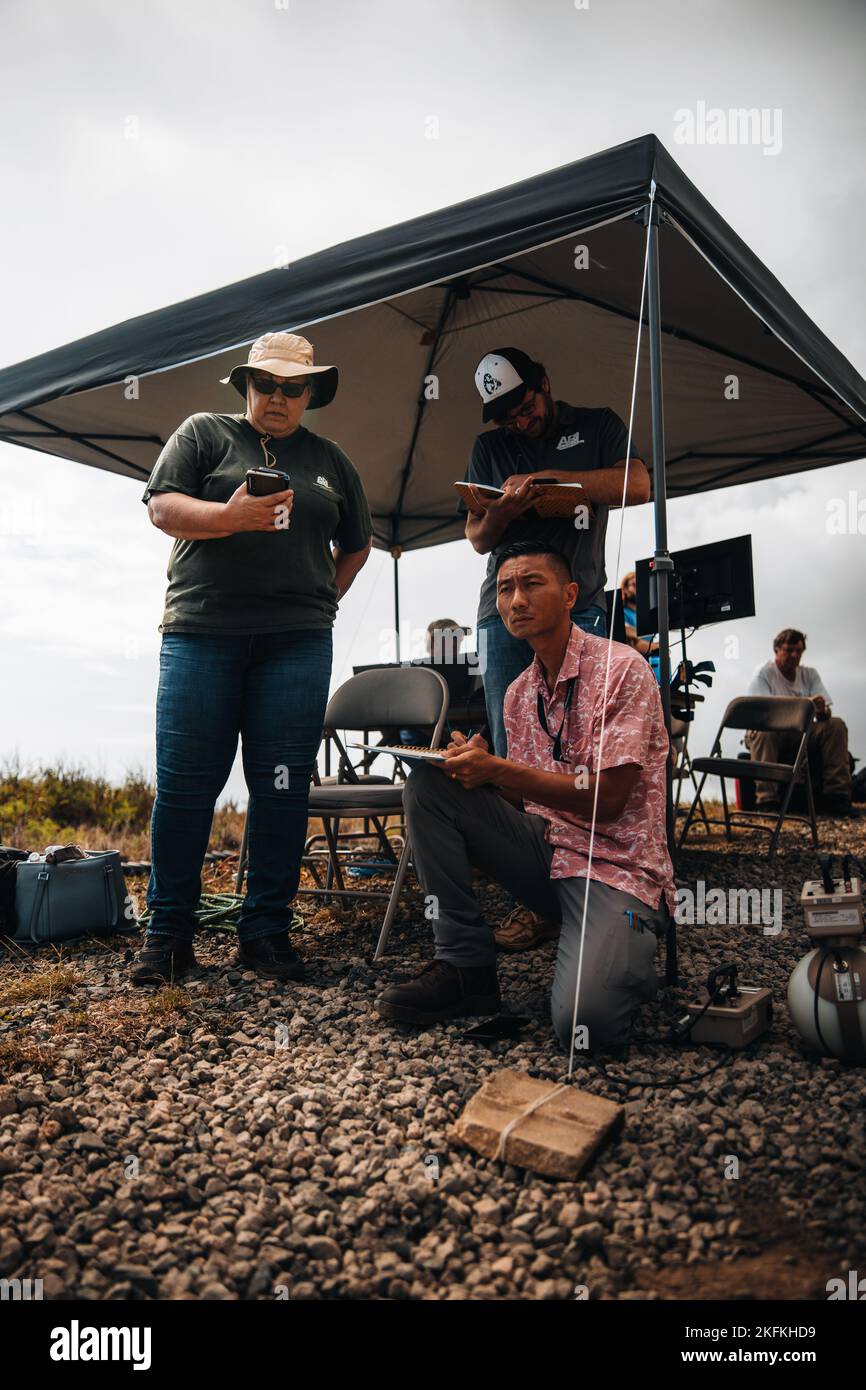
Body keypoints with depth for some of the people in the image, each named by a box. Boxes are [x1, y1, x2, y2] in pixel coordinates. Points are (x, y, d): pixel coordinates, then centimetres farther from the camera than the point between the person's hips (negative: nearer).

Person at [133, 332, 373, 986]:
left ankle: (267, 931, 11)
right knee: (184, 786, -3)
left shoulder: (329, 460, 20)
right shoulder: (205, 432, 13)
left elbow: (356, 543, 27)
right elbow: (162, 506, 2)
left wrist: (321, 599, 14)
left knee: (283, 789, 0)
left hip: (297, 643, 2)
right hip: (201, 632, -2)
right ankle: (168, 934, 10)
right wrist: (230, 516, -15)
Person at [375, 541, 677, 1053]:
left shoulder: (621, 669, -11)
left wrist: (497, 768, -22)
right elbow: (523, 795, 10)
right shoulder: (519, 693, 9)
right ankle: (465, 966, -7)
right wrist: (478, 768, -11)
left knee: (583, 1018, -30)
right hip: (544, 850, 6)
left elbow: (607, 800, -17)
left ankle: (630, 952, 8)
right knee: (428, 784, -11)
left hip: (615, 867, -6)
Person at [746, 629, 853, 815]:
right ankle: (767, 800, -40)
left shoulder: (809, 674, 9)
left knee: (836, 724, -19)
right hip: (772, 735, -4)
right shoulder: (762, 673, -6)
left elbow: (825, 714, 1)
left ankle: (837, 797, -21)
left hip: (802, 735, 4)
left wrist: (822, 711, -27)